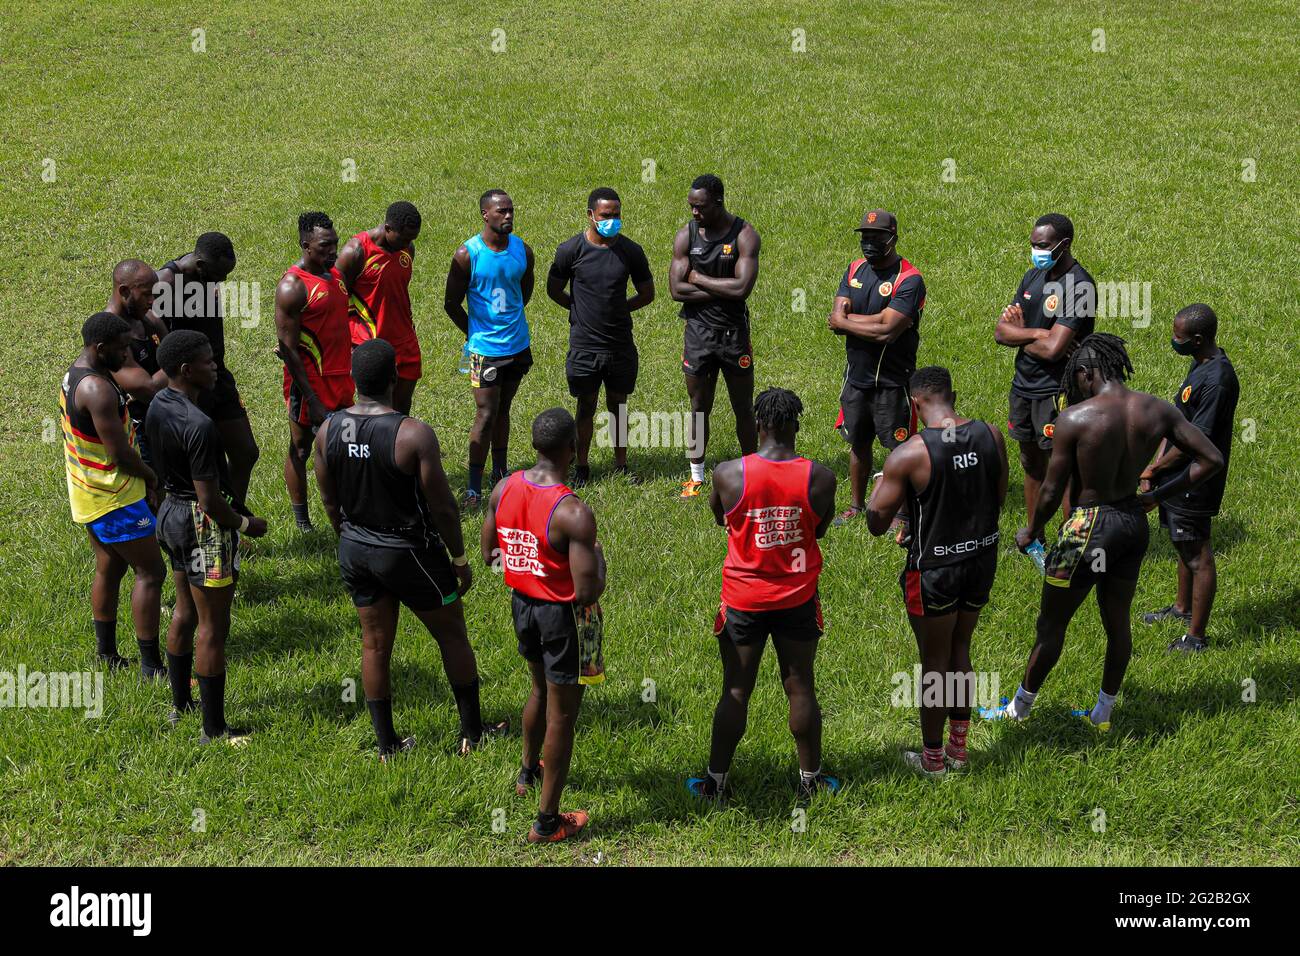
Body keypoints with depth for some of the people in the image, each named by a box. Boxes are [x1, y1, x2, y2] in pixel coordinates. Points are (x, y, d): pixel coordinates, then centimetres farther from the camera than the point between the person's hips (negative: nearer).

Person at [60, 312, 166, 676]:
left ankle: (107, 653, 32)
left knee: (109, 569, 21)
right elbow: (120, 455, -26)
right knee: (150, 572, -3)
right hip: (113, 497, -10)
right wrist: (153, 478, -7)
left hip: (90, 493, 10)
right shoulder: (97, 389, -27)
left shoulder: (75, 374, 6)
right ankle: (151, 666, 0)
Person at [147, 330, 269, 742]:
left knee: (185, 611, 24)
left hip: (172, 510, 9)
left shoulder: (158, 404, 0)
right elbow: (209, 499, -27)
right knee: (213, 628, 1)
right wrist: (246, 524, -8)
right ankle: (214, 729, 9)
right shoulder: (198, 426, -28)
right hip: (204, 524, -9)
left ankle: (180, 704, 39)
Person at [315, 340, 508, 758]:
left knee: (375, 644, 16)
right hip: (409, 552, -5)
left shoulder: (328, 430, -7)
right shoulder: (414, 435, -24)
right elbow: (442, 507, -18)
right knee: (452, 636, 15)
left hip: (355, 551, 5)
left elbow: (328, 499, 5)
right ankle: (472, 732, 25)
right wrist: (460, 559, -3)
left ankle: (387, 744, 26)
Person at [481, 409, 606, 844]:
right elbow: (588, 592, -27)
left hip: (522, 604, 7)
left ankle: (529, 771, 55)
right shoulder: (574, 513, -29)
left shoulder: (503, 489, -9)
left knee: (541, 689, 33)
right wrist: (597, 556, -7)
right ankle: (547, 821, 20)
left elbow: (489, 555, 4)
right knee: (561, 716, 9)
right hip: (563, 615, -7)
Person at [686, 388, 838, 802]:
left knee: (735, 691, 9)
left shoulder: (729, 473, -15)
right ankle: (810, 777, 25)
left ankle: (716, 780, 19)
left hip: (744, 600, -1)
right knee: (800, 688, 13)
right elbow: (819, 528, 4)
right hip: (798, 598, 1)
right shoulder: (820, 477, -13)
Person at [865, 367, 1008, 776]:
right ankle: (958, 748, 34)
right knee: (960, 651, 23)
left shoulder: (908, 454, -22)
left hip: (935, 569, -5)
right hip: (982, 560, 5)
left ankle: (932, 758, 27)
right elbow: (999, 498, 8)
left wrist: (880, 482, 4)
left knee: (935, 662, 12)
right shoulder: (991, 435, -7)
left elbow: (876, 523, -14)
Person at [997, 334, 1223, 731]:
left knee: (1051, 624, 13)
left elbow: (1051, 491, -14)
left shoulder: (1075, 418, -19)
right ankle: (1103, 713, 37)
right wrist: (1156, 496, 6)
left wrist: (1031, 531, 5)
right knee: (1117, 622, 21)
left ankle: (1020, 708, 31)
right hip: (1134, 523, 6)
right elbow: (1211, 459, -1)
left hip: (1089, 527, -5)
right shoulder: (1157, 411, -5)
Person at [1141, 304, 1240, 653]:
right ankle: (1182, 608, 45)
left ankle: (1195, 637, 12)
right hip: (1178, 478, 10)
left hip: (1195, 483, -10)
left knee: (1198, 556, 2)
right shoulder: (1201, 364, 6)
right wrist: (1154, 465, 5)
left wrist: (1153, 469, -12)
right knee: (1184, 546, 26)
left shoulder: (1218, 380, -26)